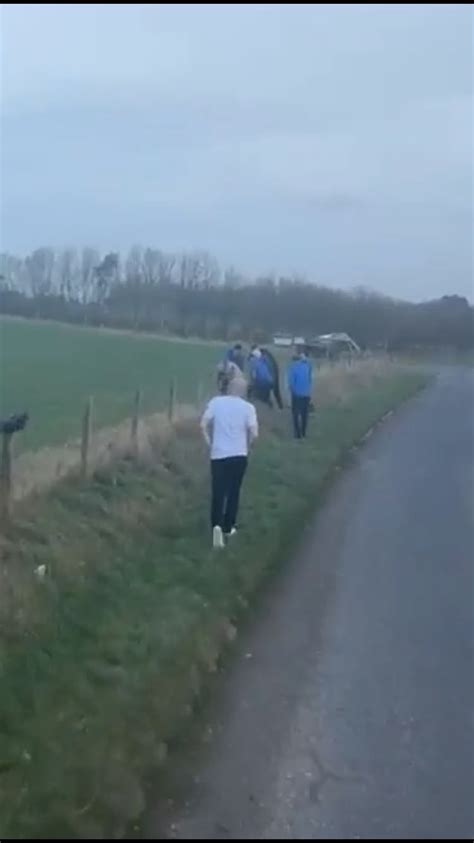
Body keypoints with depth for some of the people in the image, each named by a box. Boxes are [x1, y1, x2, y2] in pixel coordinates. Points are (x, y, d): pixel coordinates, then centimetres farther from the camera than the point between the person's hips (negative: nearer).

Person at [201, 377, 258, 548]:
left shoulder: (216, 402, -1)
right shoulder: (248, 407, -4)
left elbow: (203, 425, -5)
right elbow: (254, 433, -8)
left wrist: (210, 443, 7)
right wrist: (246, 445, 11)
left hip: (218, 455, 0)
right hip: (239, 455, 0)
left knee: (218, 493, 2)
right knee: (233, 492, 15)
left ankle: (217, 525, -18)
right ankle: (228, 527, 22)